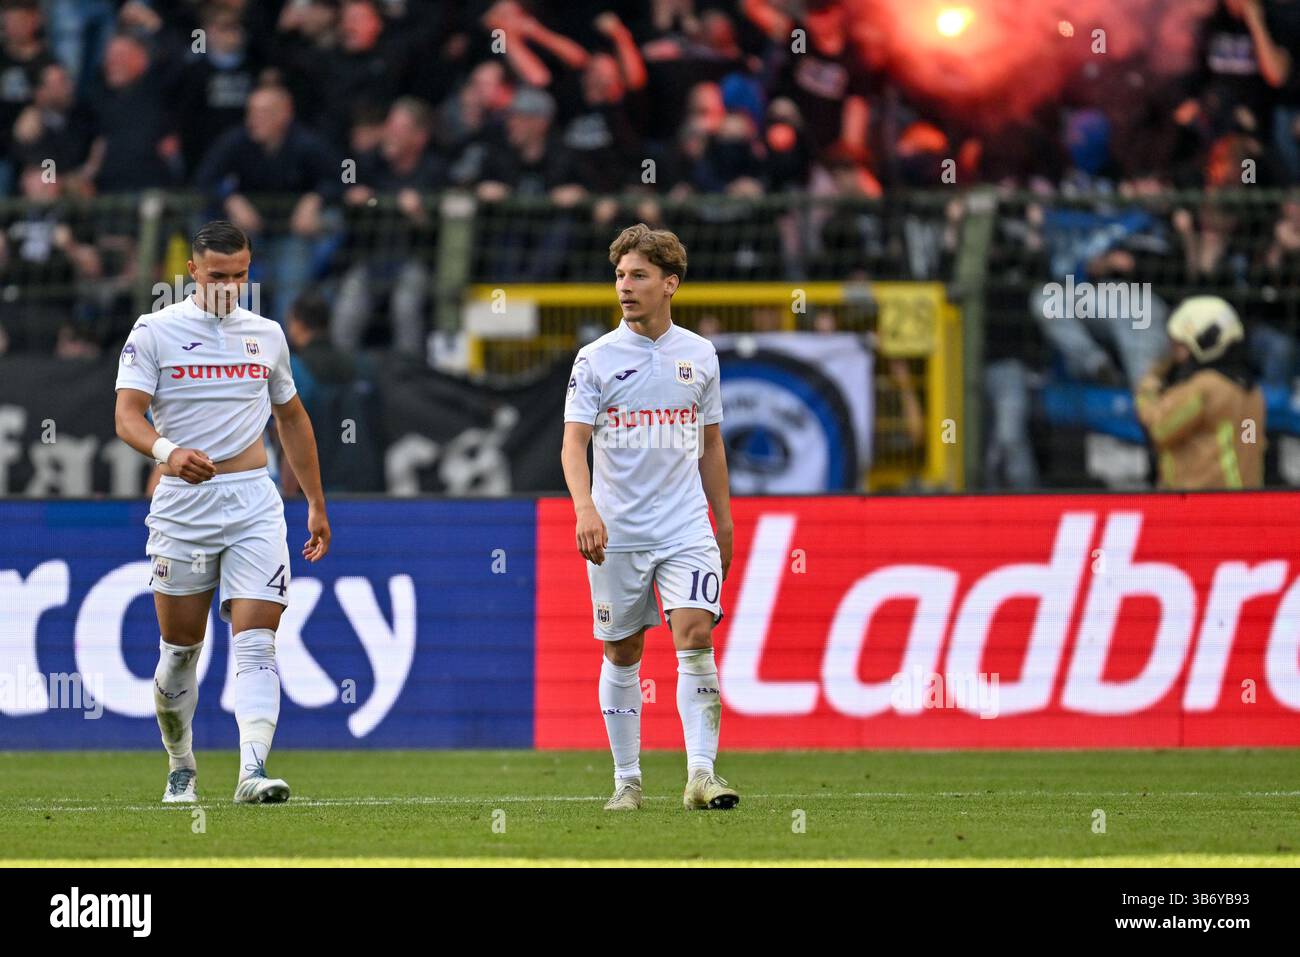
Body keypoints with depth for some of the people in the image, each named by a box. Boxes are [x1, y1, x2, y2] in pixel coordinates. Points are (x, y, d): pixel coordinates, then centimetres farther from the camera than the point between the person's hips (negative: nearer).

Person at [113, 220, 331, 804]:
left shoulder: (266, 335, 12)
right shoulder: (154, 332, -1)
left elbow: (291, 419, 24)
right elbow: (128, 416, -11)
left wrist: (316, 504, 24)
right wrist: (167, 451, -32)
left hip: (253, 501, 2)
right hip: (181, 501, -2)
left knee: (256, 644, -13)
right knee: (180, 646, 6)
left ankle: (252, 773, -23)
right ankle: (181, 768, 26)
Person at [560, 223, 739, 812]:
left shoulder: (699, 355, 7)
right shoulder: (596, 359, -2)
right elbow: (574, 442, -9)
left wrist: (724, 521, 16)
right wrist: (585, 508, -26)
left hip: (686, 529, 1)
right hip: (616, 534, -1)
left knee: (695, 638, -15)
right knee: (622, 654, 5)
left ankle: (701, 775, -17)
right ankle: (627, 780, 16)